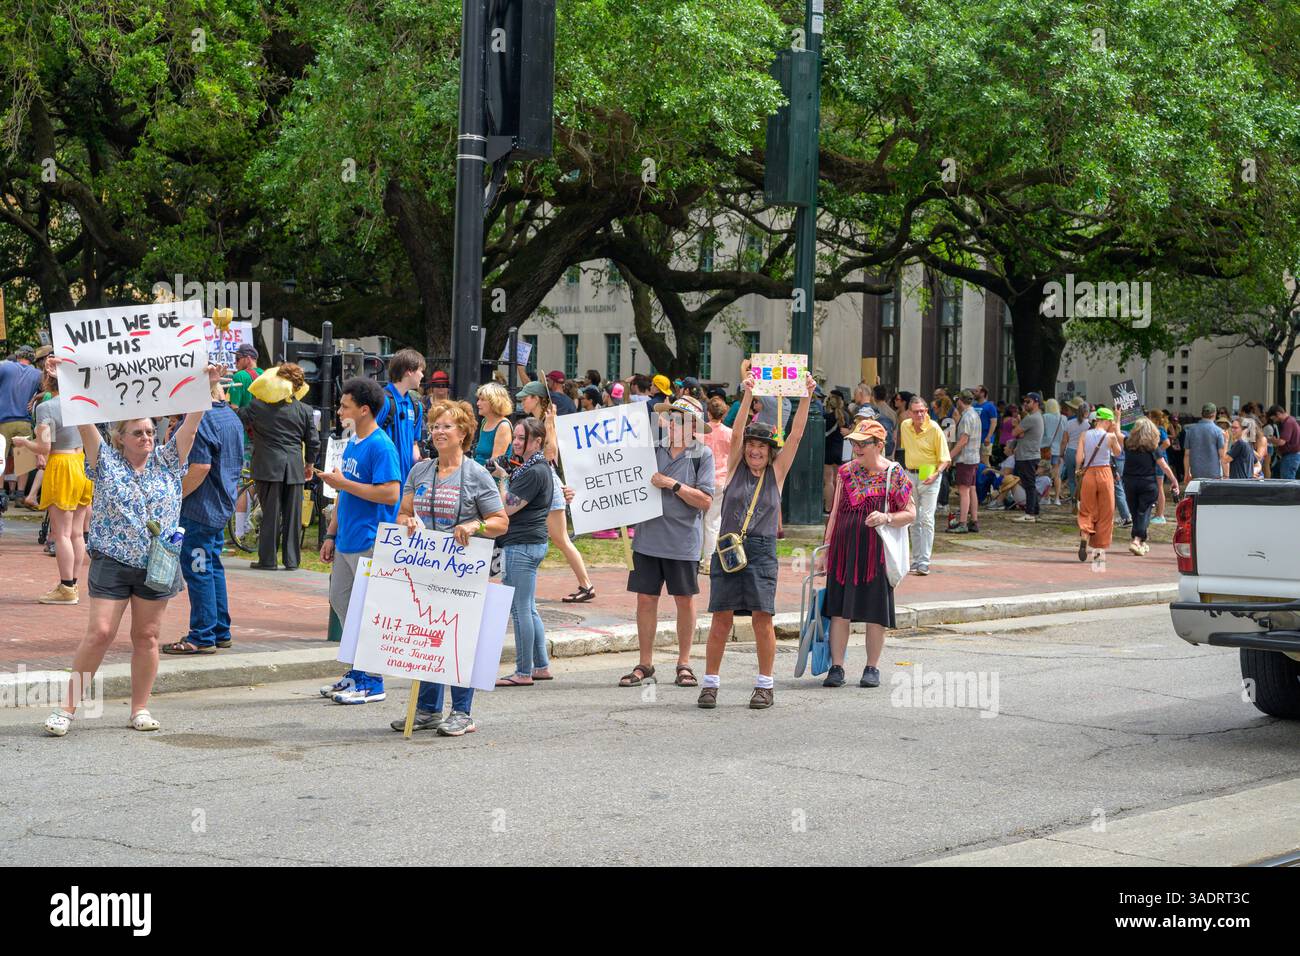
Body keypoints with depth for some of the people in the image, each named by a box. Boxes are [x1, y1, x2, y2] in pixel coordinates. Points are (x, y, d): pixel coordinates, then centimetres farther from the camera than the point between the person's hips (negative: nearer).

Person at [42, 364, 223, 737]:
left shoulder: (167, 462, 6)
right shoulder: (107, 462, 2)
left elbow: (191, 423, 0)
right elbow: (83, 423, -7)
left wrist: (207, 387, -10)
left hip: (158, 565, 2)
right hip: (112, 563, -2)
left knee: (146, 637, 7)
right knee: (99, 634, -6)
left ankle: (140, 709, 15)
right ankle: (68, 707, 1)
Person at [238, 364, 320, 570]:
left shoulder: (259, 405, -5)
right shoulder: (305, 410, 2)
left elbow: (237, 420, 3)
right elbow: (314, 441, 5)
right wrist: (310, 464, 18)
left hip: (269, 466, -2)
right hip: (295, 468, 2)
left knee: (270, 513, 2)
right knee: (293, 515, 7)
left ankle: (267, 559, 3)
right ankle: (291, 560, 10)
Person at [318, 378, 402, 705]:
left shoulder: (380, 446, -15)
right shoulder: (352, 443, 14)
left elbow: (390, 494, -23)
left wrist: (343, 483, -18)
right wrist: (331, 534, 18)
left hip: (370, 543, -10)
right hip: (347, 541, 10)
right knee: (340, 601, 15)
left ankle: (373, 683, 4)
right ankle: (357, 671, 27)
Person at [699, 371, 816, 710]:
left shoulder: (777, 472, 8)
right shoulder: (735, 466, 8)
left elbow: (796, 435, 1)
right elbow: (736, 433, -5)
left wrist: (807, 397, -8)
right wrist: (747, 396, -15)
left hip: (762, 550, 0)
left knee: (763, 618, -3)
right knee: (721, 619, 1)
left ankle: (765, 685, 7)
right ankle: (710, 683, 8)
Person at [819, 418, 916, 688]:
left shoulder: (894, 475, -3)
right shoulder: (846, 472, 8)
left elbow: (910, 514, -1)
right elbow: (835, 512, 13)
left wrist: (886, 518, -20)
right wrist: (826, 549, 11)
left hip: (876, 552, -3)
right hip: (843, 550, 3)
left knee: (874, 613, 3)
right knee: (839, 610, 0)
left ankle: (872, 668, 14)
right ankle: (836, 667, 6)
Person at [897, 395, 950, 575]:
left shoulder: (934, 429, -14)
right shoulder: (904, 426, 2)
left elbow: (945, 459, -10)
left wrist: (935, 474, -25)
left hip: (929, 476, -5)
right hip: (910, 475, 5)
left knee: (926, 519, -12)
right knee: (913, 520, 9)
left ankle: (924, 563, -14)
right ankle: (916, 560, 17)